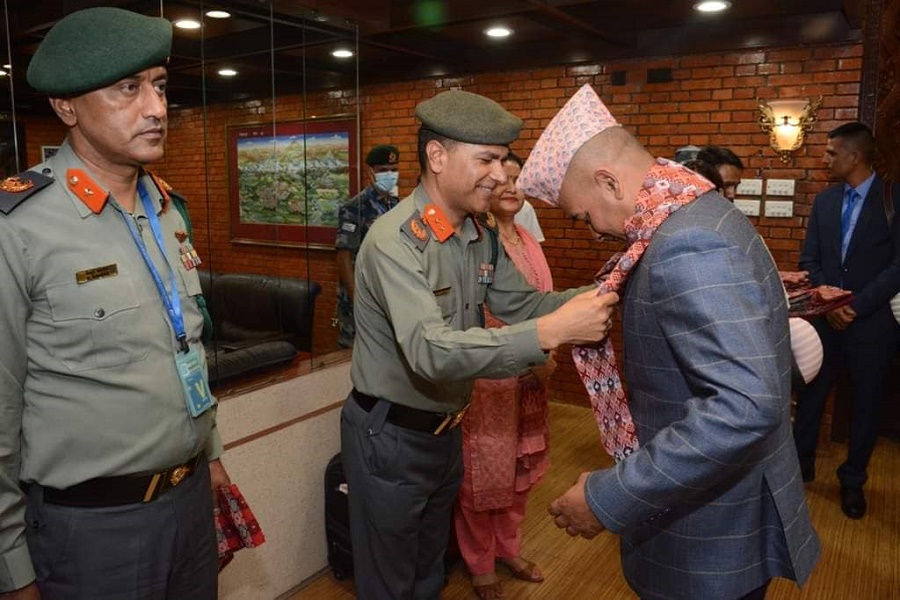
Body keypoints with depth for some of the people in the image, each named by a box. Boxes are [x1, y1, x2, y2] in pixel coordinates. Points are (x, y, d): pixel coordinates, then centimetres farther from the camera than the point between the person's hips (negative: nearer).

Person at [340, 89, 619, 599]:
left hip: (445, 428, 7)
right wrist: (551, 333, -43)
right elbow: (431, 351, -37)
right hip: (391, 436, -7)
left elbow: (520, 303, 0)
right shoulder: (396, 240, -27)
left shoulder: (482, 234, 0)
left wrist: (595, 295, -17)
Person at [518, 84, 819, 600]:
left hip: (715, 533, -9)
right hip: (713, 499, 9)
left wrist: (609, 498, -30)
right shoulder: (700, 213, 4)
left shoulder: (685, 247, -27)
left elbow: (746, 405, -34)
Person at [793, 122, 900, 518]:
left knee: (866, 404, 10)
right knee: (810, 394, 10)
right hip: (827, 317, 4)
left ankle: (853, 480, 27)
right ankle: (801, 464, 29)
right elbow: (809, 260, 3)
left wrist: (855, 305, -19)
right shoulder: (824, 200, 5)